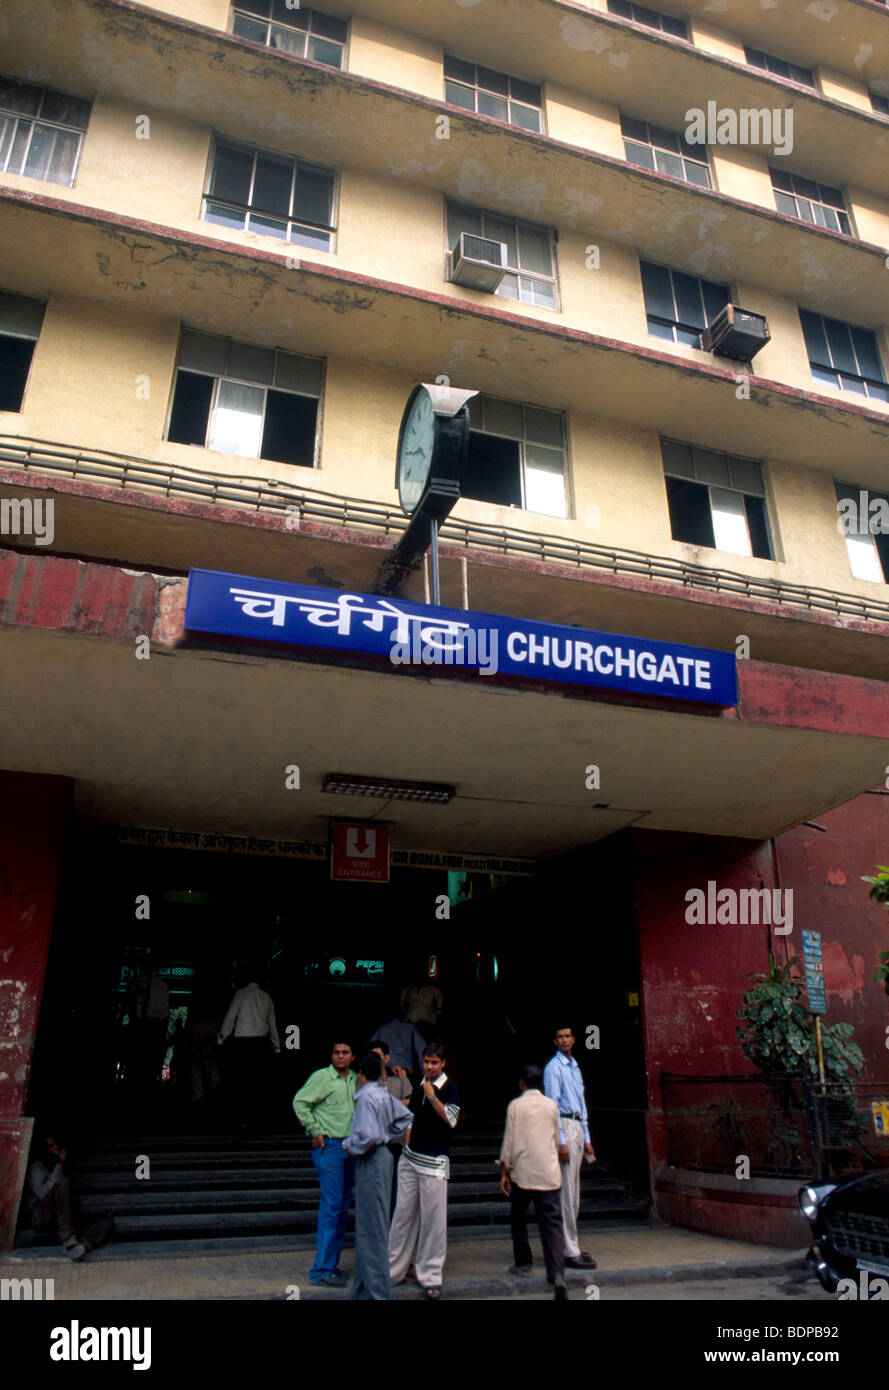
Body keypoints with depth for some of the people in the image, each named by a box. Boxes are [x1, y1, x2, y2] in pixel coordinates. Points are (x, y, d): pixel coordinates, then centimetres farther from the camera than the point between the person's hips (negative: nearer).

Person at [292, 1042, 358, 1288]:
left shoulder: (355, 1079, 10)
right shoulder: (321, 1077, -9)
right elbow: (300, 1102, -11)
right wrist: (315, 1131, -13)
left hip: (350, 1147, 7)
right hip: (329, 1146, -7)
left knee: (342, 1205, 12)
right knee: (332, 1205, -8)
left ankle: (332, 1262, 22)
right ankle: (322, 1270, -2)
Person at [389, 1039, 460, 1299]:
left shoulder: (449, 1088, -8)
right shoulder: (419, 1085, 10)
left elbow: (450, 1119, -20)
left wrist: (432, 1097, -26)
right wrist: (407, 1145, 14)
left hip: (434, 1161, -5)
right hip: (411, 1158, 6)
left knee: (433, 1219, -1)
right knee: (403, 1214, 10)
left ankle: (430, 1277, 10)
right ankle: (394, 1270, 21)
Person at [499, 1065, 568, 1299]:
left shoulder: (515, 1105, -3)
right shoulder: (552, 1105, 6)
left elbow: (509, 1140, -4)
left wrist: (504, 1172, 4)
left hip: (522, 1171, -2)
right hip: (549, 1173, 2)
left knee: (518, 1218, 19)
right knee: (552, 1223, -1)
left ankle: (523, 1263, 26)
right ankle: (557, 1273, -15)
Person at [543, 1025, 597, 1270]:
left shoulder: (575, 1067, 17)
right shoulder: (553, 1067, -9)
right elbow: (553, 1104, -14)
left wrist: (586, 1139, 18)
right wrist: (561, 1141, -17)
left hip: (578, 1127, 9)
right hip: (563, 1126, -9)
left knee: (574, 1192, 13)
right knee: (566, 1191, -7)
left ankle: (569, 1245, 21)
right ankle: (570, 1252, -4)